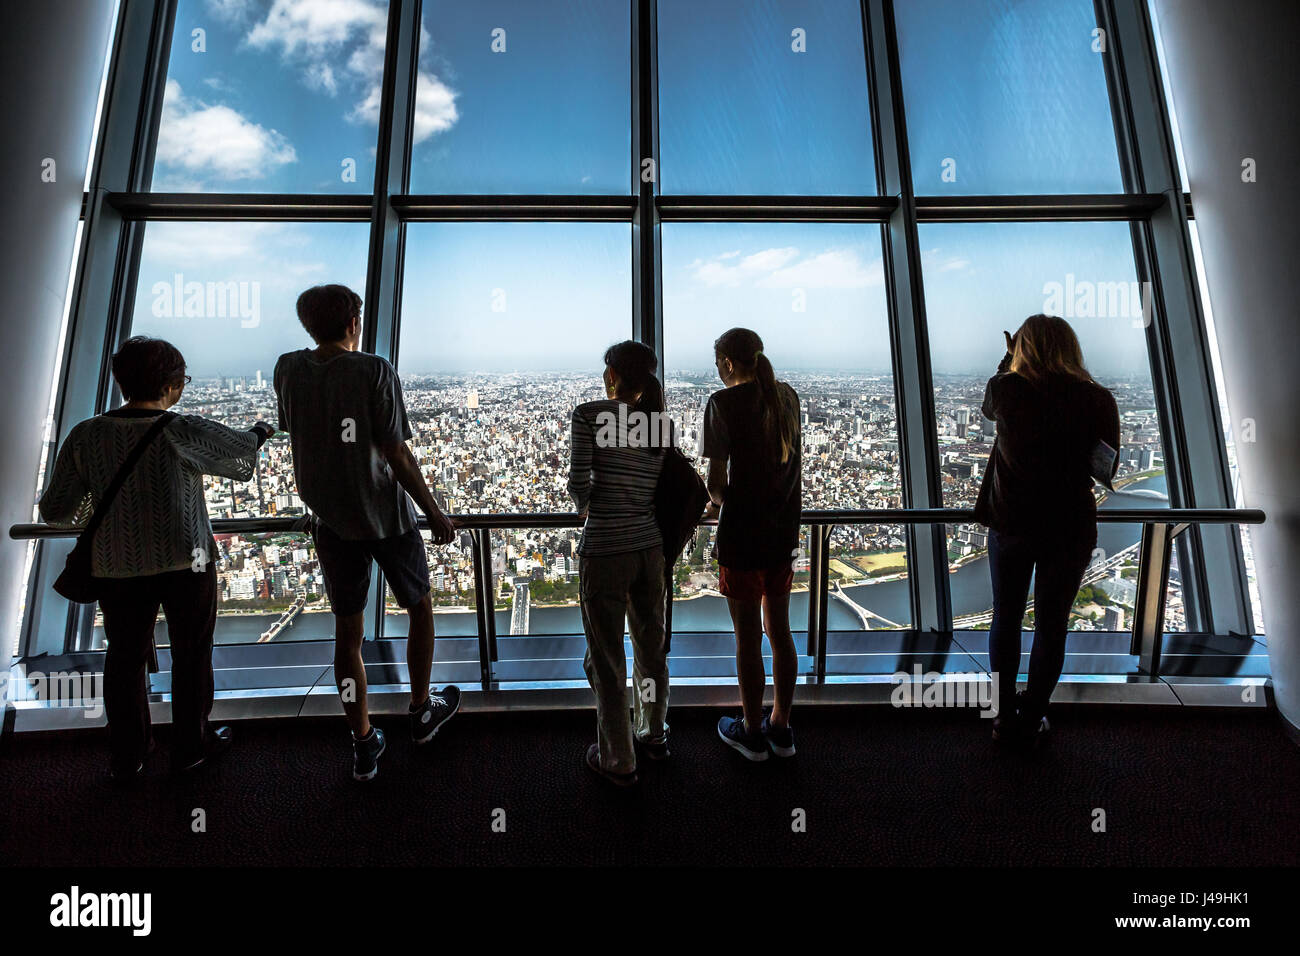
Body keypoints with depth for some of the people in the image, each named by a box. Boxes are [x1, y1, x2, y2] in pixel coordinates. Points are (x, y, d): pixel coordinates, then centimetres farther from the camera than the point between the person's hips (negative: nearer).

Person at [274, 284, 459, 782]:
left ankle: (363, 745, 24)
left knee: (347, 631, 13)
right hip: (385, 515, -4)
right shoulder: (374, 371, -16)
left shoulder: (289, 369, -2)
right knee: (420, 608, 18)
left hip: (329, 519, 4)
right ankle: (422, 711, 34)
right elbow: (397, 454, -18)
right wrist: (434, 513, -10)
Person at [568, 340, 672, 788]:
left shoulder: (589, 414, -9)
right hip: (650, 546, 5)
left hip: (604, 549, -5)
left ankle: (618, 760, 26)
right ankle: (654, 735, 42)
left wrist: (586, 507, 8)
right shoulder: (662, 422, 5)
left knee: (607, 656, 10)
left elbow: (578, 481, -13)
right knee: (650, 645, 21)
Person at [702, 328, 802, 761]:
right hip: (783, 530, 6)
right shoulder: (787, 396, 6)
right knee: (780, 631, 17)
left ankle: (752, 733, 25)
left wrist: (716, 498, 7)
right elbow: (790, 464, 12)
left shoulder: (723, 402, -12)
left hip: (742, 534, -6)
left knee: (748, 639, 8)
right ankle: (781, 728, 32)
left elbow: (716, 479, -15)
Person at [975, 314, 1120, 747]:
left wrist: (1010, 359, 27)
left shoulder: (1005, 388, -8)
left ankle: (1005, 718, 26)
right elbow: (1108, 469, 1)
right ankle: (1032, 721, 27)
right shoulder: (1097, 399, -7)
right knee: (1051, 626, 14)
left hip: (1010, 521, 0)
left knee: (1006, 618, 16)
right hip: (1069, 528, 0)